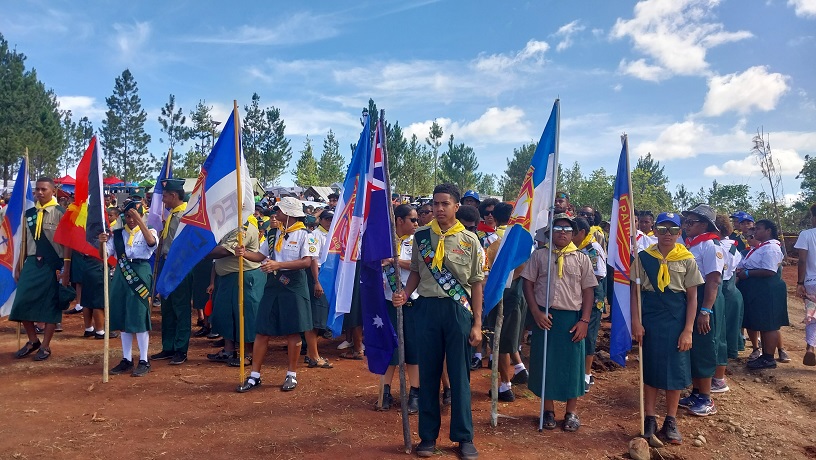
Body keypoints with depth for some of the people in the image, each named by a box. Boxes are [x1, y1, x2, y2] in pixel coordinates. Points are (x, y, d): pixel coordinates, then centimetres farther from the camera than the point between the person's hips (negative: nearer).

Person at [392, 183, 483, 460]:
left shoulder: (469, 240, -1)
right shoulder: (421, 236, 3)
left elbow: (476, 283, 1)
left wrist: (477, 324, -1)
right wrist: (404, 295, -8)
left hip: (458, 309, -1)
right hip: (427, 308, 2)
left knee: (459, 374, 8)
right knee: (428, 374, 9)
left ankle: (464, 437, 23)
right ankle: (428, 435, 24)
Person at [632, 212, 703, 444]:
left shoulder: (687, 259, 0)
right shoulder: (644, 257, 0)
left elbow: (692, 297, 0)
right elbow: (635, 291, 1)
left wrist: (688, 330, -6)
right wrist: (636, 321, -7)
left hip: (676, 320, 0)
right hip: (650, 319, 0)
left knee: (675, 370, 6)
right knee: (650, 367, 7)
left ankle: (670, 421, 21)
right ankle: (649, 419, 20)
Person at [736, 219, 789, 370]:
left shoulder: (771, 248, -17)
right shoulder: (759, 247, 16)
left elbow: (769, 271, -26)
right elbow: (754, 266, 24)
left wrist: (747, 273, -18)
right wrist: (741, 270, 4)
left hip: (767, 291, -10)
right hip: (756, 290, 10)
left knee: (768, 325, -3)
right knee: (762, 325, 15)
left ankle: (769, 359, 4)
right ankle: (765, 355, 24)